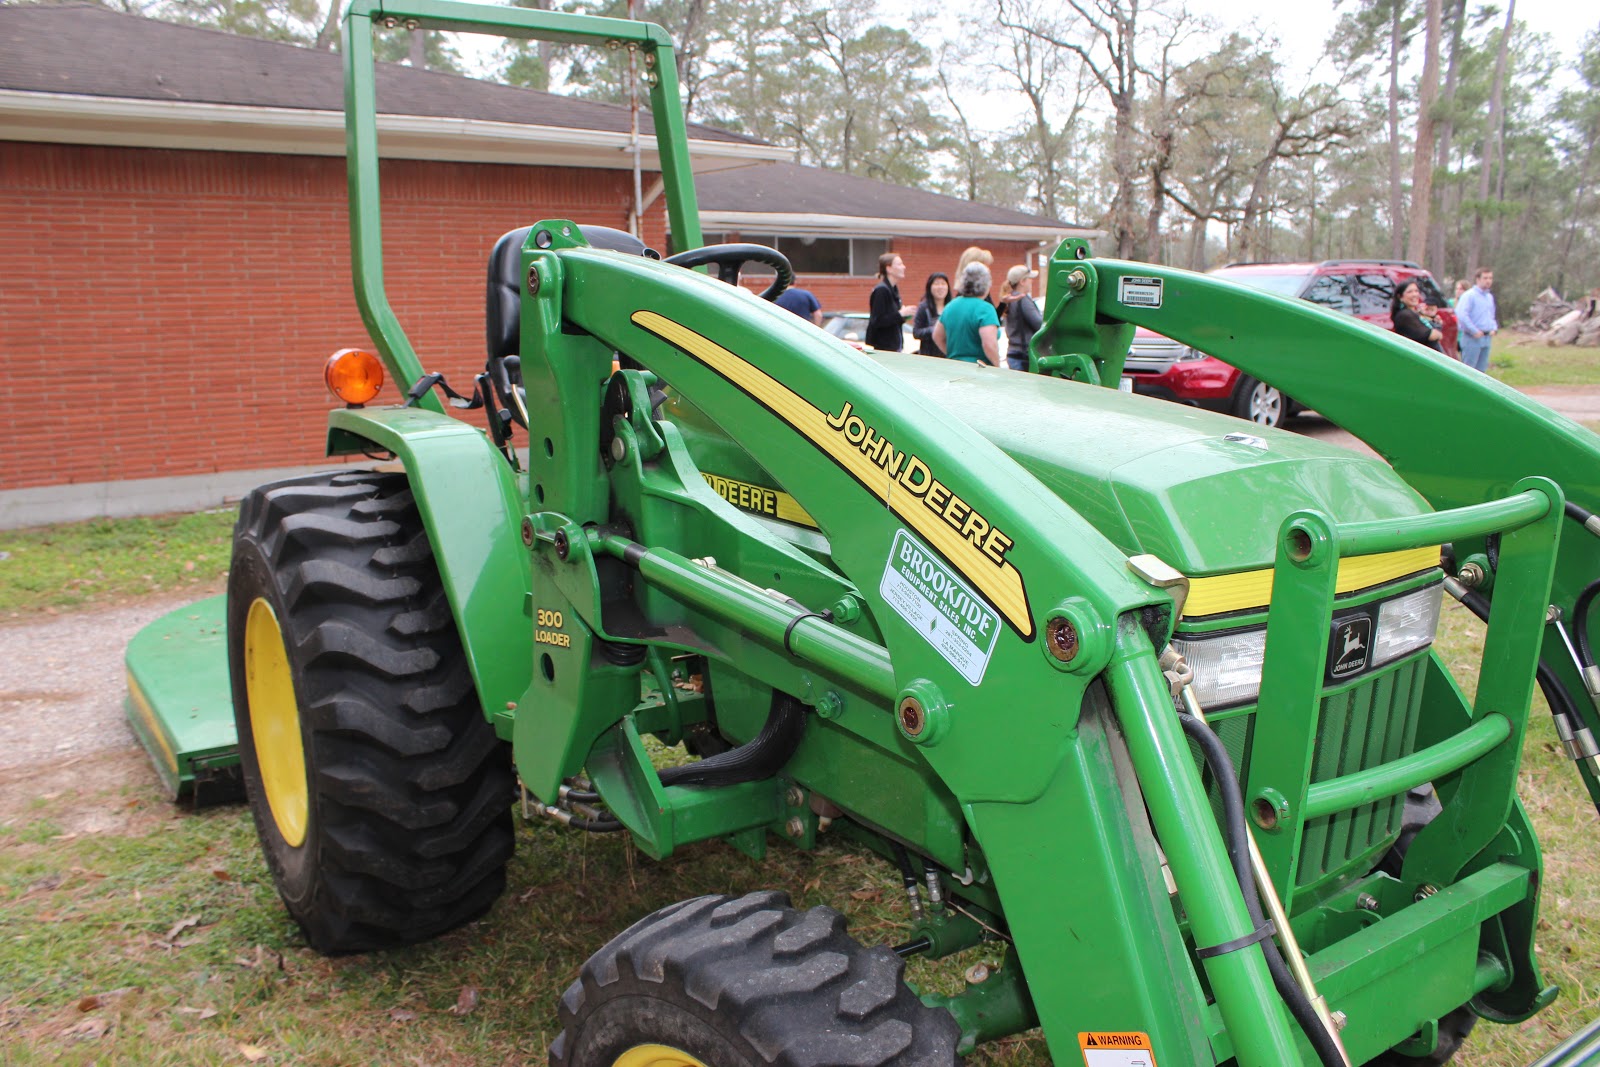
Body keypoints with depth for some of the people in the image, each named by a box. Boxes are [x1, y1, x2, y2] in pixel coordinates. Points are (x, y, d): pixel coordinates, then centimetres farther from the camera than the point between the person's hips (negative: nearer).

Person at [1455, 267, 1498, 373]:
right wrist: (1474, 331, -20)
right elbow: (1461, 314, -22)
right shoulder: (1469, 295, -9)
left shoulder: (1490, 297, 18)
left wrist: (1494, 328, 9)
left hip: (1486, 338, 8)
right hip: (1472, 339, -8)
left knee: (1481, 370, 10)